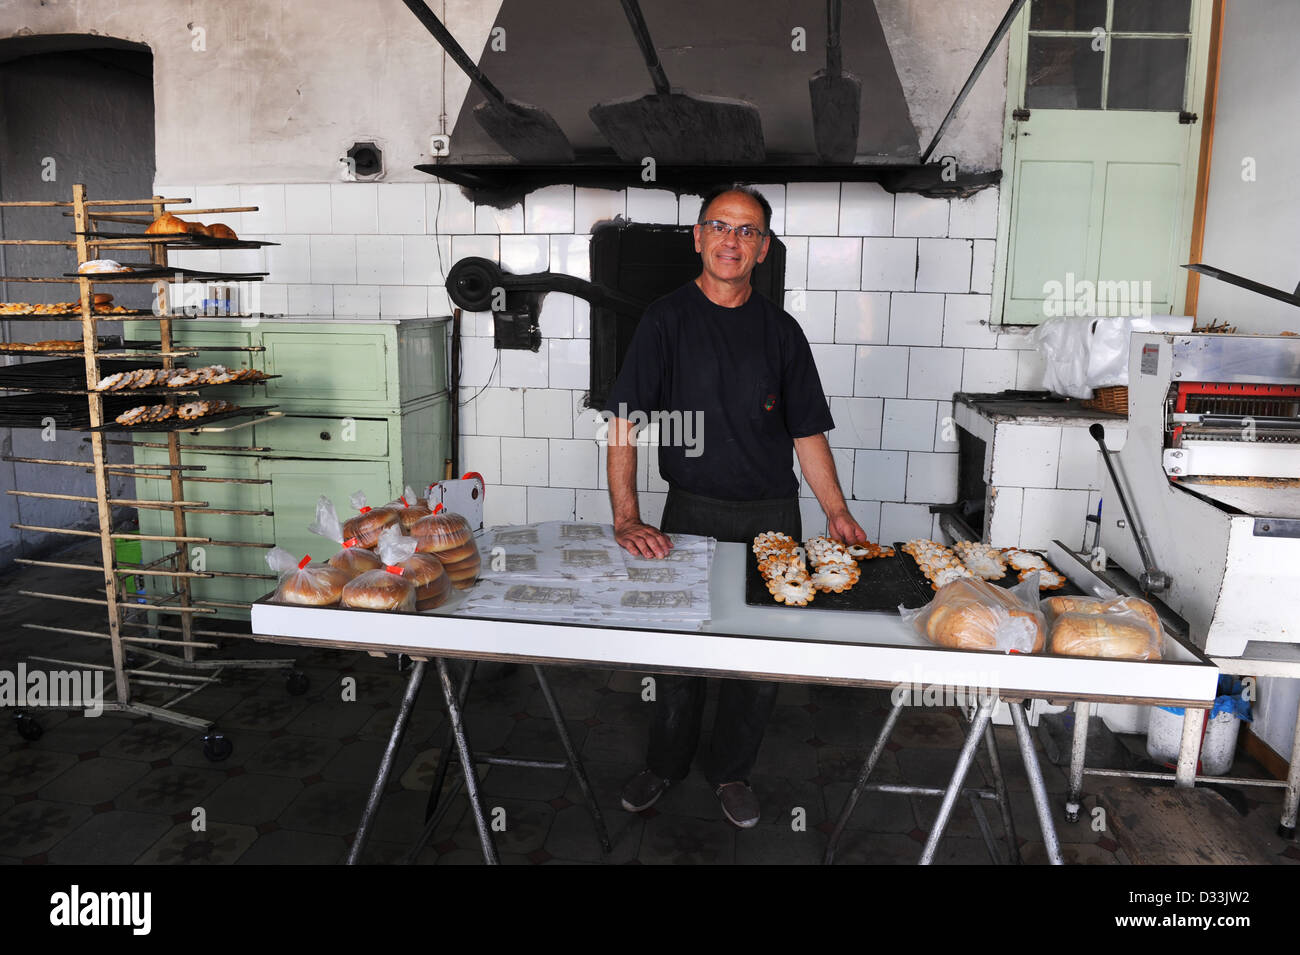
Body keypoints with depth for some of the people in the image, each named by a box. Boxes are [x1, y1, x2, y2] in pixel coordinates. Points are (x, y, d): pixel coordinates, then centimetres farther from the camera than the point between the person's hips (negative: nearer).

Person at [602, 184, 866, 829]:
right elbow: (623, 423, -9)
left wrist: (835, 511, -1)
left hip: (772, 515, 3)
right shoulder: (667, 320, -3)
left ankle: (730, 771, 29)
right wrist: (626, 518, -18)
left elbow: (808, 431, 10)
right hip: (691, 510, -2)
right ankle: (666, 764, 30)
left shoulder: (781, 331, 6)